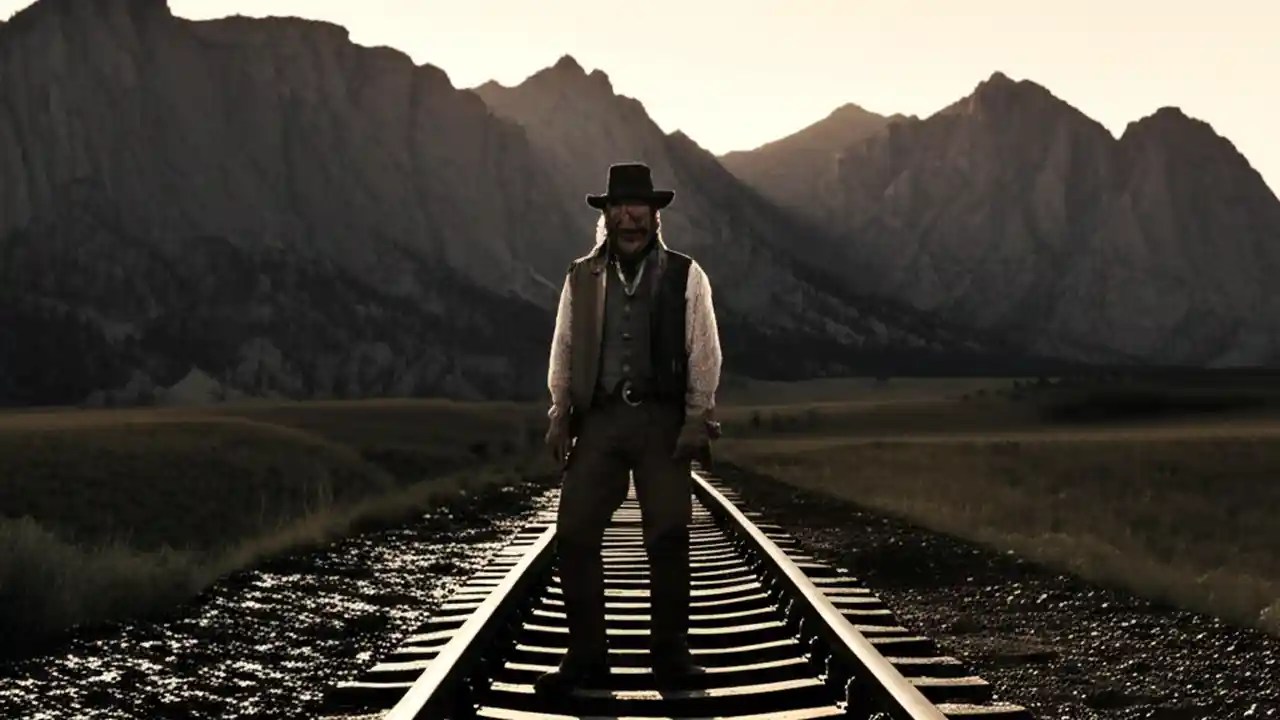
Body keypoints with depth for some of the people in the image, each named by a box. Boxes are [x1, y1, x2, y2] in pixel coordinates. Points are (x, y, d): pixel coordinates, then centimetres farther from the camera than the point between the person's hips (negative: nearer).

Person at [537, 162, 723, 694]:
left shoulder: (685, 275, 4)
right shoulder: (581, 277, 10)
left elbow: (704, 352, 2)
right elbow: (563, 351, 11)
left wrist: (697, 419, -6)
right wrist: (559, 417, 3)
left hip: (663, 419, -2)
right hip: (598, 418, 2)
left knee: (668, 536, -2)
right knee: (574, 533, -4)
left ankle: (670, 654, 9)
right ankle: (586, 657, 5)